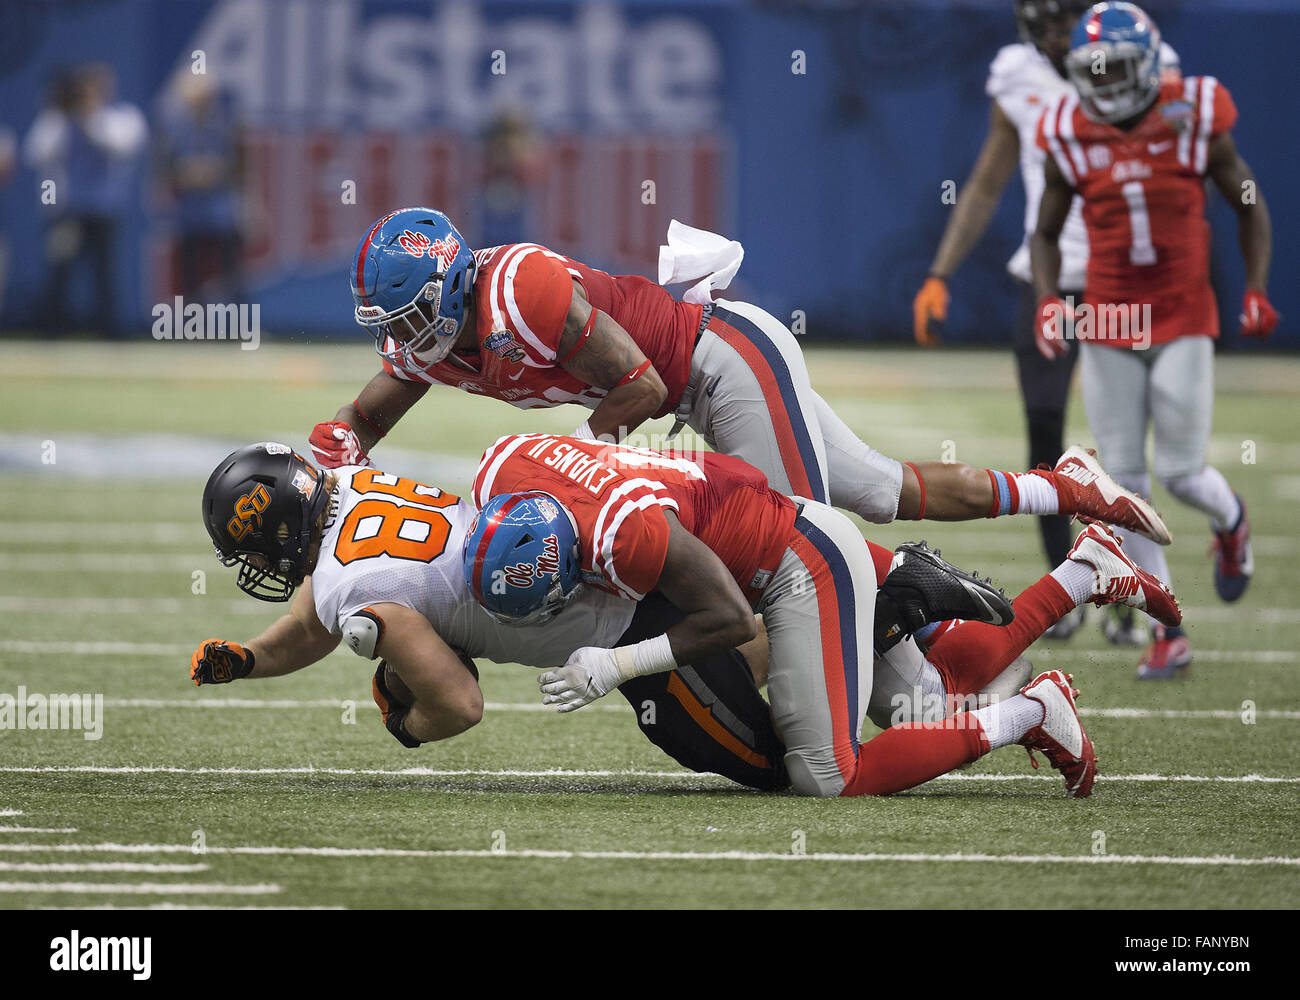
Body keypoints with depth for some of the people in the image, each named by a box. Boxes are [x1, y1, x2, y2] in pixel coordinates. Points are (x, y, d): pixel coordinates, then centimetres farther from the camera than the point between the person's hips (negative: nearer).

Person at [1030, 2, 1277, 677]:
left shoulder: (1195, 122, -8)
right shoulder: (1070, 139, -3)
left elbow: (1249, 208, 5)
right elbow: (1047, 233, 10)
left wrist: (1256, 290, -4)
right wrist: (1048, 301, -6)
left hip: (1183, 319, -2)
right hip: (1106, 323, 2)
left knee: (1179, 472, -6)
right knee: (1122, 482, -1)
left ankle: (1230, 522, 33)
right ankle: (1167, 633, 9)